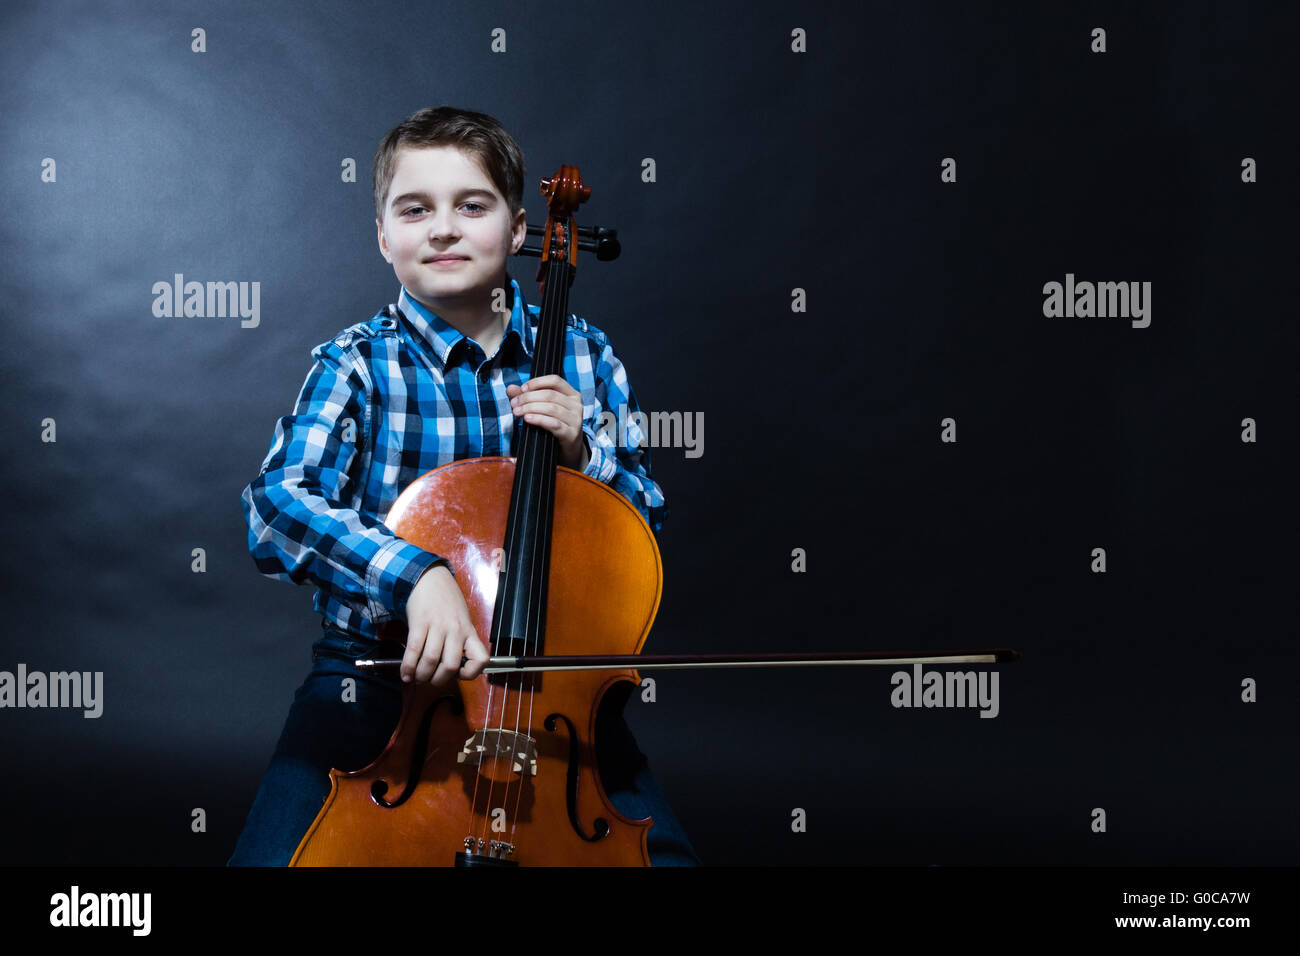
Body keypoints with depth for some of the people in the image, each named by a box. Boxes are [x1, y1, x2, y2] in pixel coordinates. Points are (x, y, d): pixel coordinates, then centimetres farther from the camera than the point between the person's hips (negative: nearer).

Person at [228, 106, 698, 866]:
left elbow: (644, 520, 10)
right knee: (275, 854, -20)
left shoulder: (583, 356, 4)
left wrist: (581, 451, -10)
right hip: (380, 665, -1)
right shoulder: (358, 364, -5)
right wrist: (414, 572, -38)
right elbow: (279, 504, -22)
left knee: (661, 851, -17)